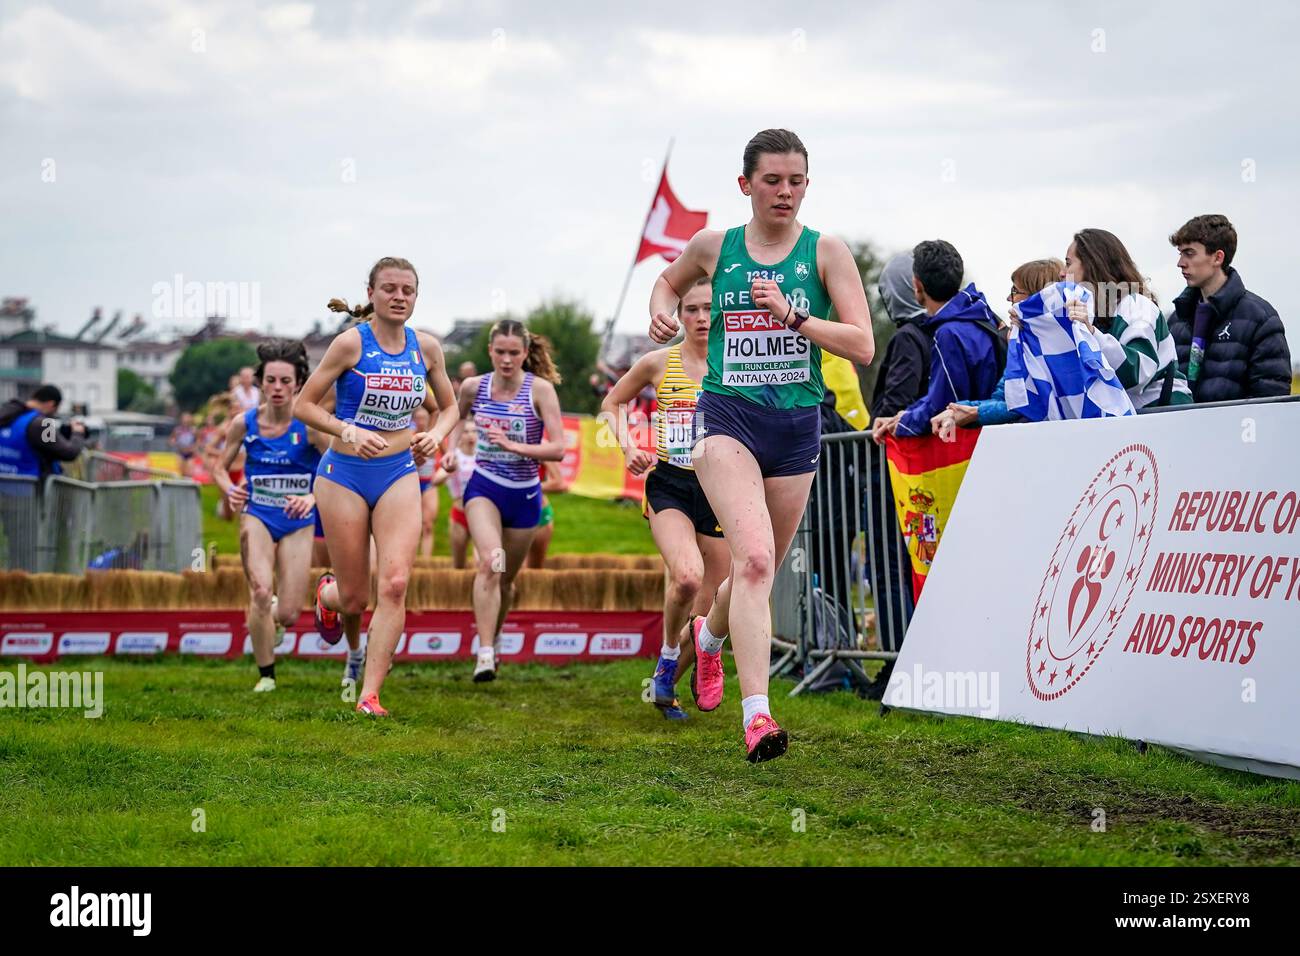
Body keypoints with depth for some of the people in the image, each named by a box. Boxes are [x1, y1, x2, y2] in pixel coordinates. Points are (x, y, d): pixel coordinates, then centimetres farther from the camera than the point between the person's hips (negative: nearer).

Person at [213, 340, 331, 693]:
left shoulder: (309, 425, -15)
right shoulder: (244, 423, -8)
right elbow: (220, 468, 5)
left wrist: (312, 497, -32)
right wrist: (231, 491, -17)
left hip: (298, 523, 0)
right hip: (257, 517, 0)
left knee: (287, 614, -2)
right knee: (261, 592, -22)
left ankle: (269, 620, 39)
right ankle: (265, 675, -4)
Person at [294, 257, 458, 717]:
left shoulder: (426, 347, 2)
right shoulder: (351, 342, -11)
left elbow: (449, 407, 16)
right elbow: (303, 405, -8)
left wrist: (435, 434, -5)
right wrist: (348, 432, -22)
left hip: (399, 475, 3)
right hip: (345, 472, -3)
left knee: (395, 583, -15)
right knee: (354, 598, 3)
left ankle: (370, 695, -10)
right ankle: (327, 593, 43)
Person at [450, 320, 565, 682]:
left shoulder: (540, 389, -12)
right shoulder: (474, 387, -4)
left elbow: (557, 449, -17)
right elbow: (456, 419, 19)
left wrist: (513, 446, -28)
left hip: (524, 494, 0)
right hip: (484, 488, 0)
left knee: (506, 578, 13)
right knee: (490, 562, -25)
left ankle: (492, 642, 39)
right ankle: (485, 655, -30)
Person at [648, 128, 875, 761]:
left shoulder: (825, 252, 0)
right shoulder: (713, 246, 4)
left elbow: (862, 347, -6)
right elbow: (669, 280, 27)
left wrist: (790, 314, -15)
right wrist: (662, 312, 5)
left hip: (797, 424, 2)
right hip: (727, 417, -2)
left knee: (759, 569, 15)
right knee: (754, 558, -23)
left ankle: (711, 632, 50)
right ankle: (756, 714, -29)